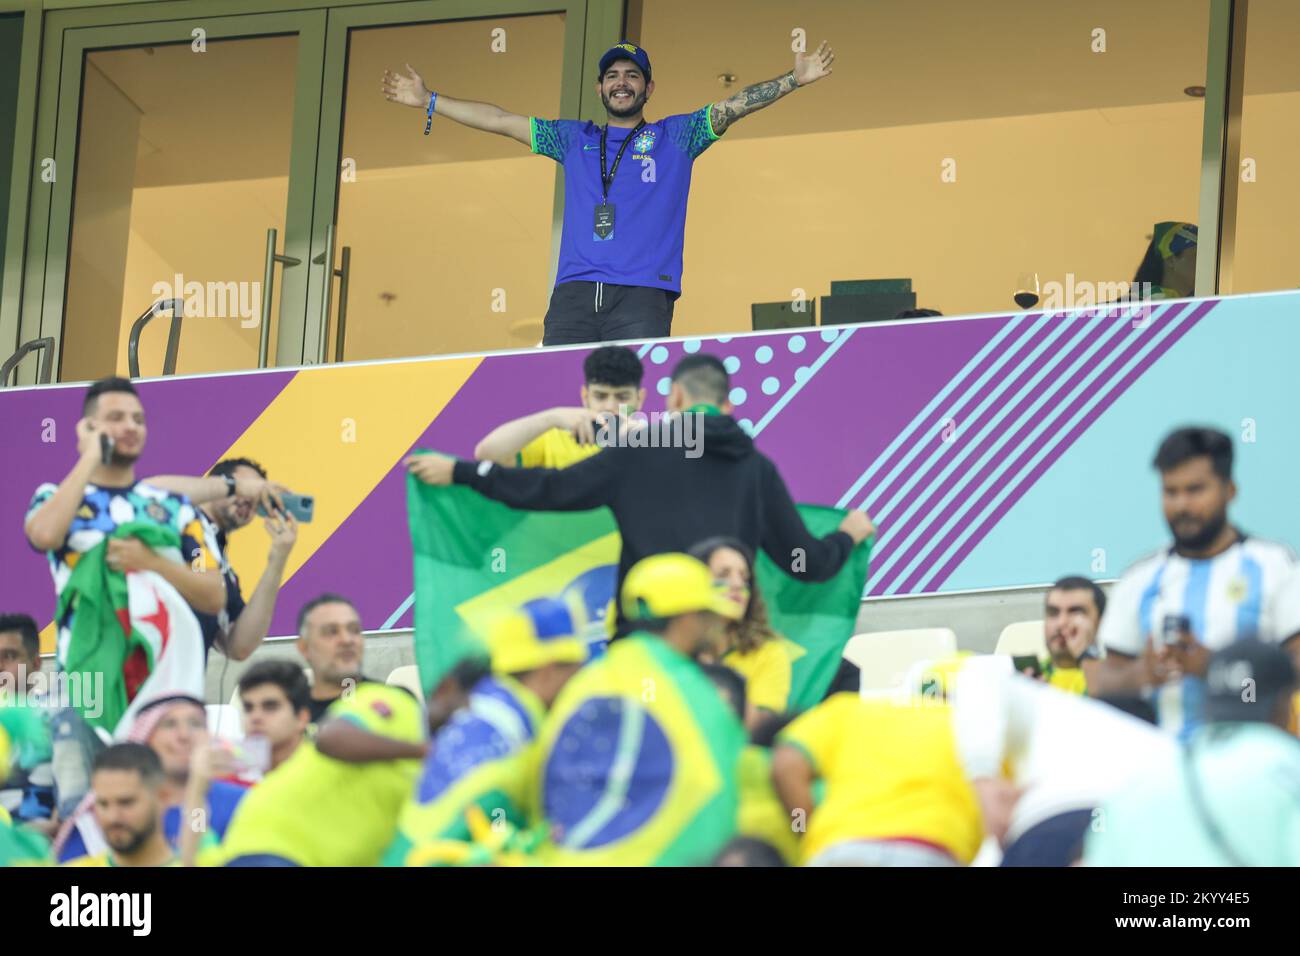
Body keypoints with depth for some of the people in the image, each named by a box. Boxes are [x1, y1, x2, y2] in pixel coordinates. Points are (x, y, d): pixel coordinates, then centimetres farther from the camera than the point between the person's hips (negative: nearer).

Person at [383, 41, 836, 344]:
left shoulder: (675, 137, 18)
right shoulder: (574, 139, 24)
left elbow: (736, 105, 9)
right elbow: (500, 120, 26)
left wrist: (795, 79, -2)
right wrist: (428, 101, 25)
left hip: (643, 293, -2)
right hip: (574, 292, 2)